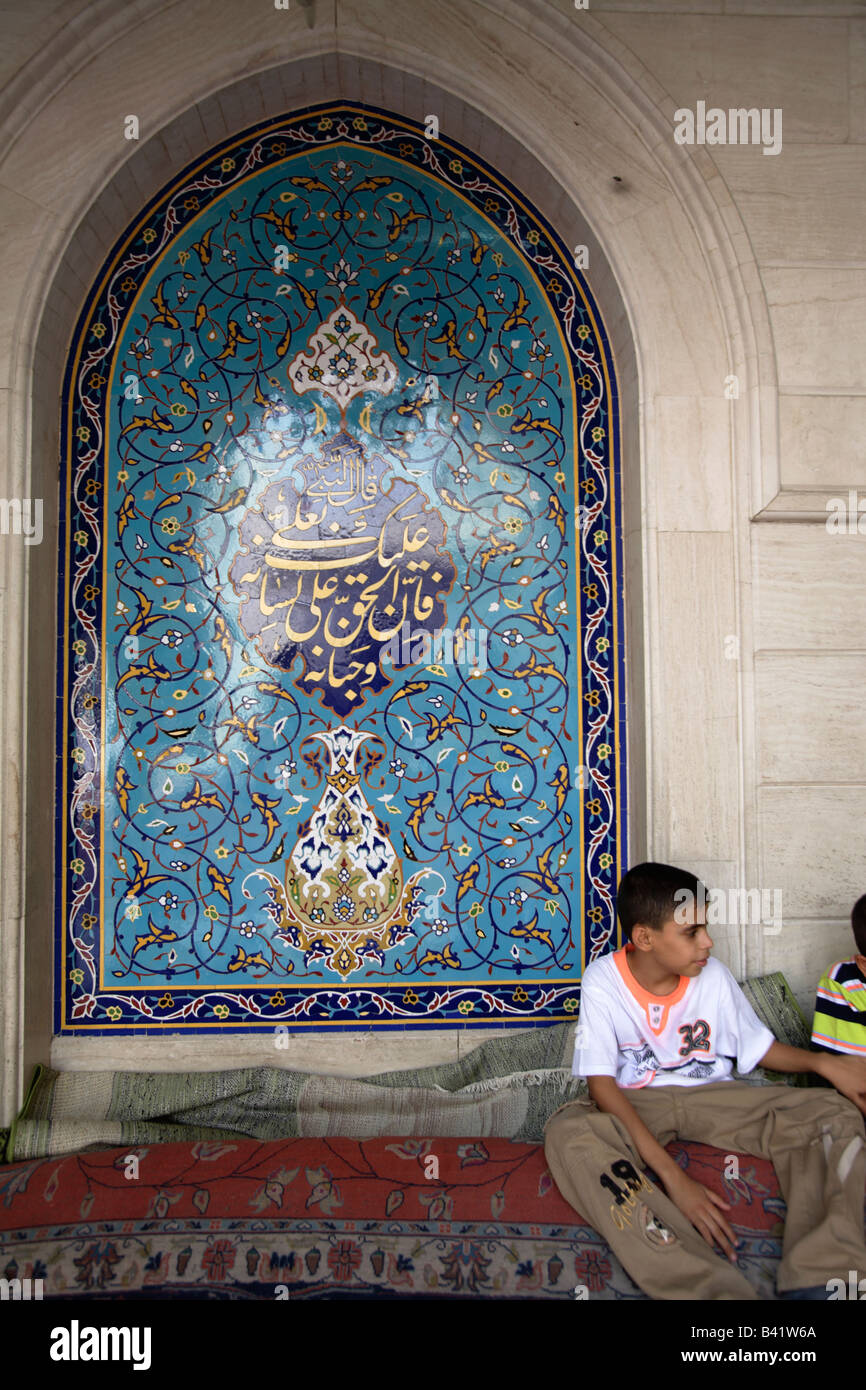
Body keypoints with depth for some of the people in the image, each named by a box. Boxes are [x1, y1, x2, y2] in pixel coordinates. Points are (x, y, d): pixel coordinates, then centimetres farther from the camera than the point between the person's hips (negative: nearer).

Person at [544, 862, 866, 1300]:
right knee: (567, 1131, -38)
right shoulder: (603, 980, -16)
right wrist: (671, 1175, -32)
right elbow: (602, 1085, -21)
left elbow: (759, 1048, 9)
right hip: (634, 1104, -3)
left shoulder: (713, 975, -6)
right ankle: (714, 1287, -44)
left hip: (710, 1097, 3)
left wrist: (823, 1062, -13)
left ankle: (814, 1281, -35)